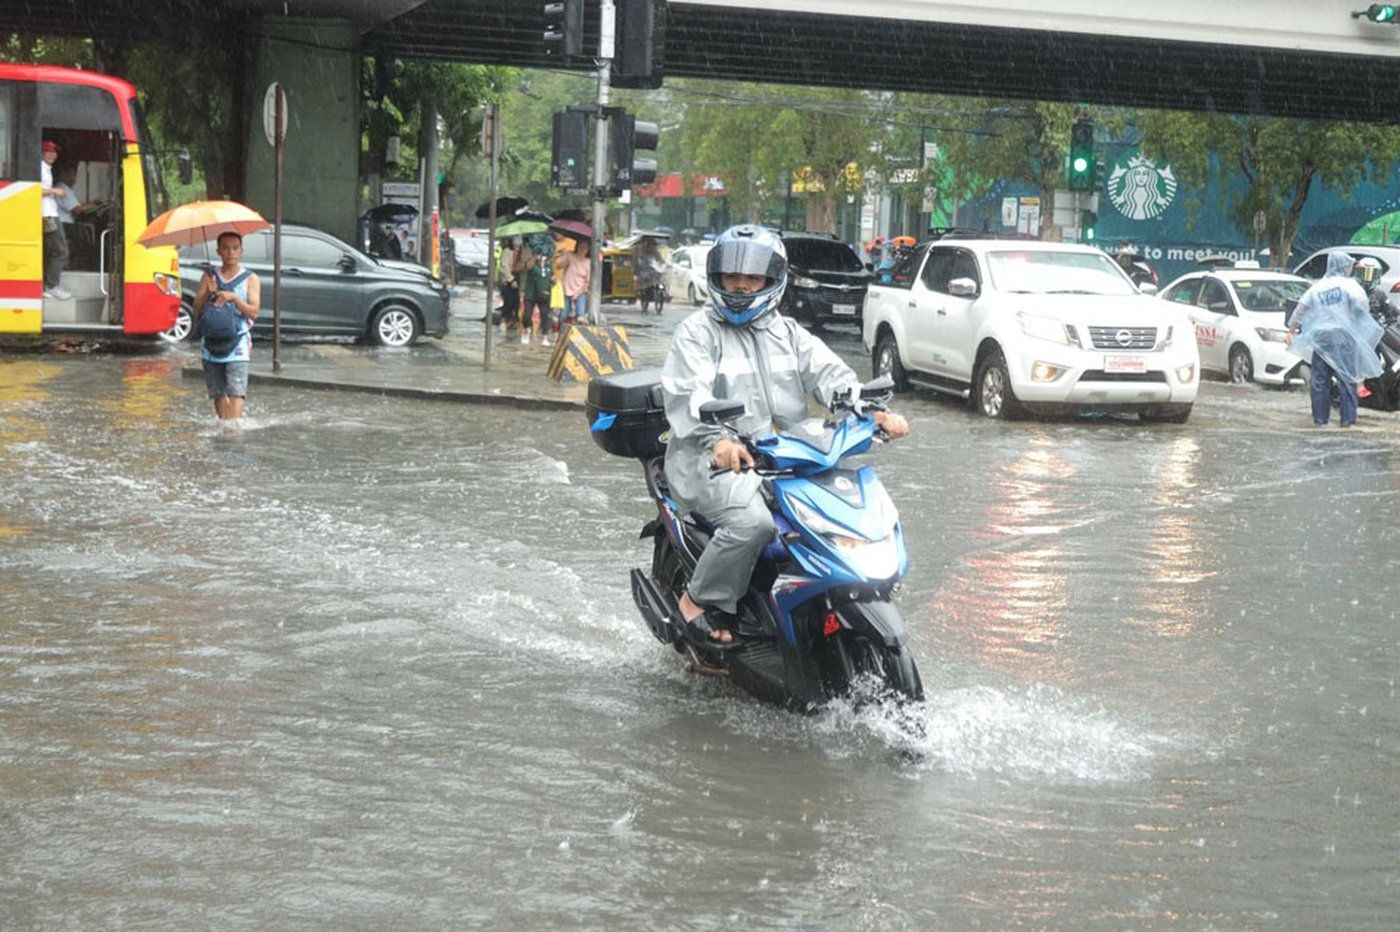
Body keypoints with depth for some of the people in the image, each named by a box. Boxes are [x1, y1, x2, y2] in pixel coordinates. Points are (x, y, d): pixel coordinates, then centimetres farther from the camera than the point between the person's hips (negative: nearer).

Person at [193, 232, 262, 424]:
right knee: (218, 393, 6)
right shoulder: (209, 277, 12)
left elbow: (254, 312, -6)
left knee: (236, 392, -15)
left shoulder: (250, 279, 5)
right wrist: (207, 294, -16)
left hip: (238, 345, -3)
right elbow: (197, 310, 3)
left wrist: (234, 298, -20)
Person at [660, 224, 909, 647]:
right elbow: (687, 394, -15)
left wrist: (873, 412, -16)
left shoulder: (788, 333, 19)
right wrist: (717, 440, -36)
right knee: (751, 519, -33)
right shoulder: (698, 332, 2)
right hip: (717, 460, -6)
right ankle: (701, 600, -11)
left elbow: (829, 373, 4)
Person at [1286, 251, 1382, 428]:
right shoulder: (1348, 284, -3)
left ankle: (1320, 418, 8)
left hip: (1320, 337, 4)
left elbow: (1300, 309, 13)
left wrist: (1291, 330, 21)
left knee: (1320, 381, 8)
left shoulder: (1317, 287, 12)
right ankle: (1348, 419, 0)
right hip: (1343, 337, -4)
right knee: (1347, 380, 2)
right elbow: (1360, 302, -18)